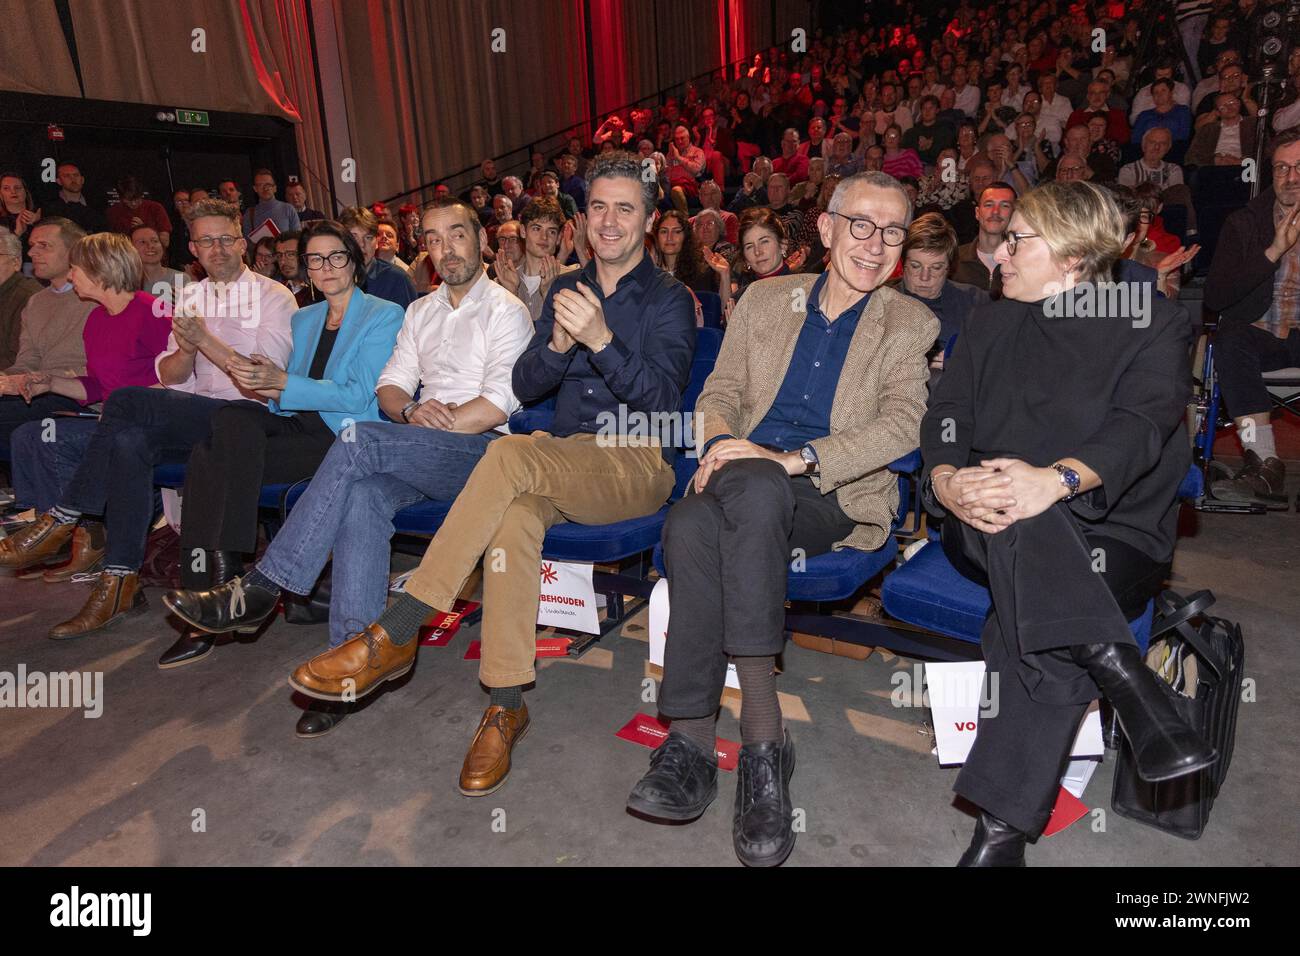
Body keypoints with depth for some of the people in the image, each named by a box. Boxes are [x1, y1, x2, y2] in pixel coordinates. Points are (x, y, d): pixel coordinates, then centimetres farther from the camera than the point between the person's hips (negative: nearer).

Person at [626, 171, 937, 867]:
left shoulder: (912, 326, 11)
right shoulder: (765, 300, 20)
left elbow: (903, 425, -5)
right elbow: (720, 392, 18)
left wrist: (795, 459, -19)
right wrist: (719, 441, -7)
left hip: (835, 497, -2)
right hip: (744, 483, 3)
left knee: (754, 487, -38)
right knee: (692, 522, -34)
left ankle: (692, 740, -33)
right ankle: (762, 733, -29)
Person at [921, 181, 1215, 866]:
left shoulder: (1155, 325, 8)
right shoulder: (993, 326, 19)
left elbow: (1140, 426, -11)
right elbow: (946, 415, 5)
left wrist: (1057, 480, -33)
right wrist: (947, 480, -20)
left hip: (1113, 534, -2)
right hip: (989, 531, 3)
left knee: (1033, 620, -35)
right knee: (1013, 512, -35)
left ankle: (1003, 829, -30)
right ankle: (1121, 674, -42)